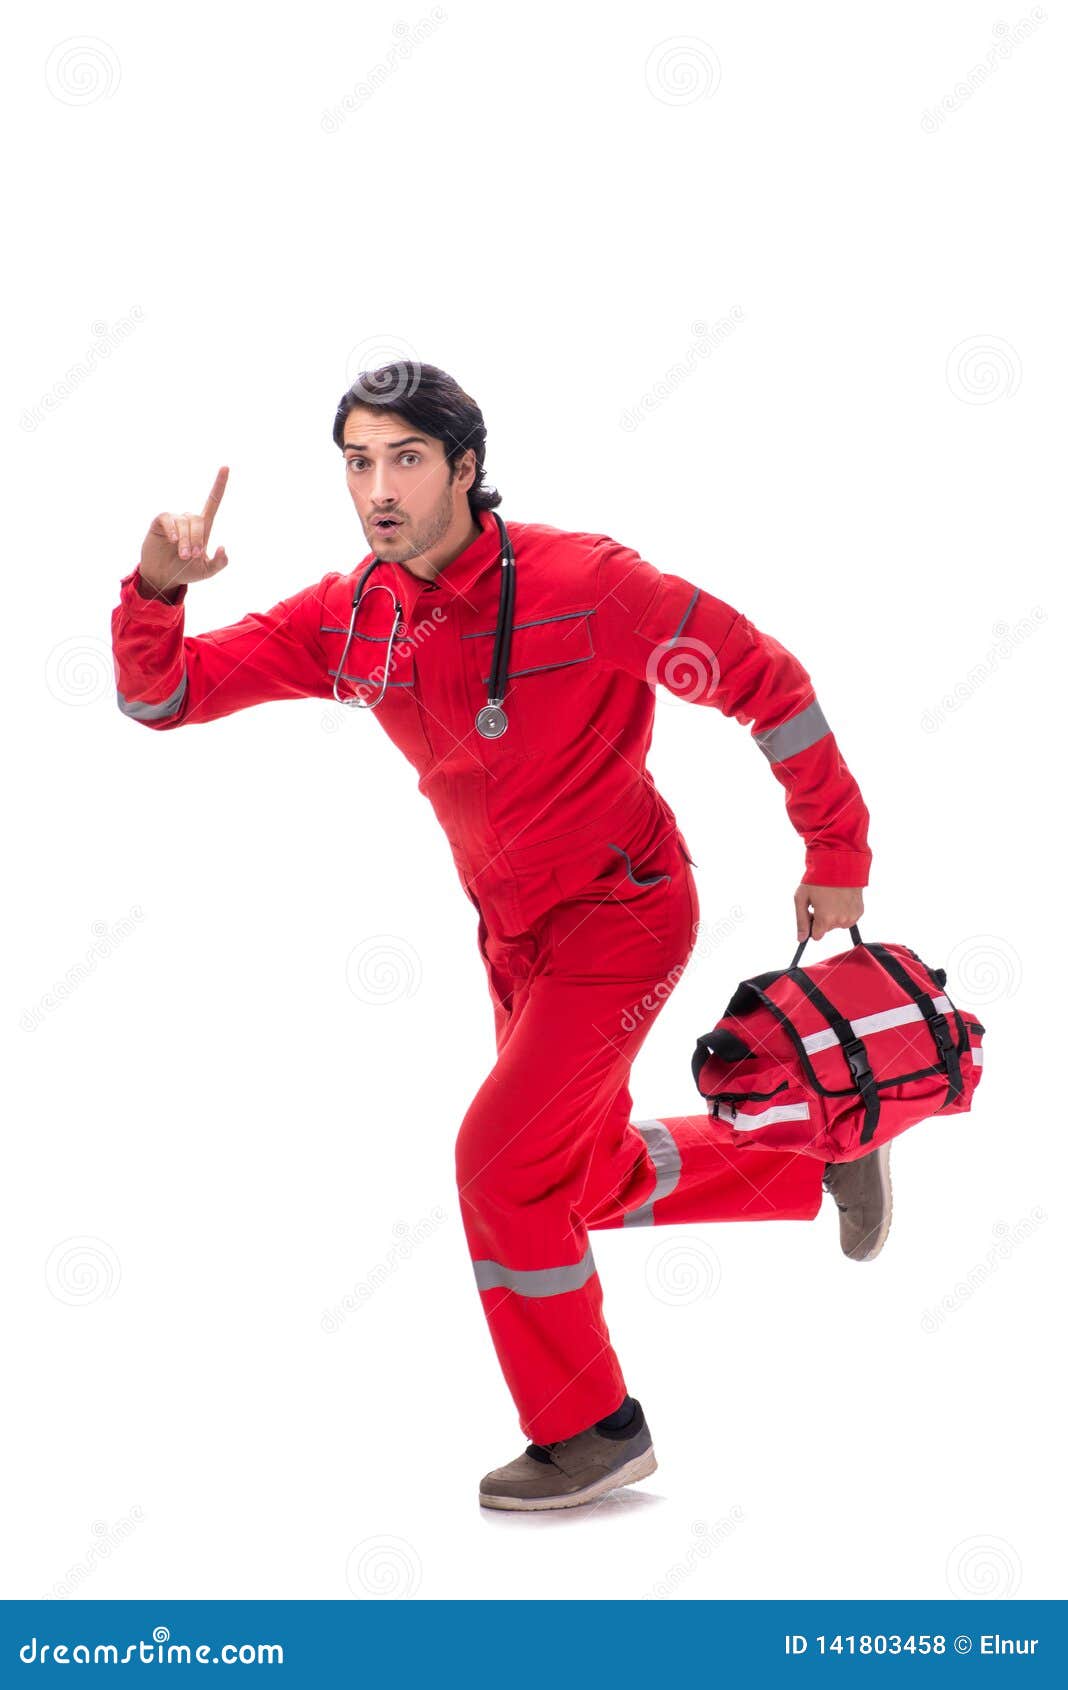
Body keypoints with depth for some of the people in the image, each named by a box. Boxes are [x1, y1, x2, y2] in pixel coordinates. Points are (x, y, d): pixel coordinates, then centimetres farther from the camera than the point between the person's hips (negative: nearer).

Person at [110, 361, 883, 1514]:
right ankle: (814, 1161, 42)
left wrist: (837, 859, -12)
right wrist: (156, 591, -29)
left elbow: (766, 682, -18)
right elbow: (162, 694, -8)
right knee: (590, 1184, 18)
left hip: (621, 917, -7)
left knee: (502, 1163, -13)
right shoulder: (347, 619, -8)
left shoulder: (579, 582, -24)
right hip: (516, 933, 7)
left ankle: (589, 1431, 8)